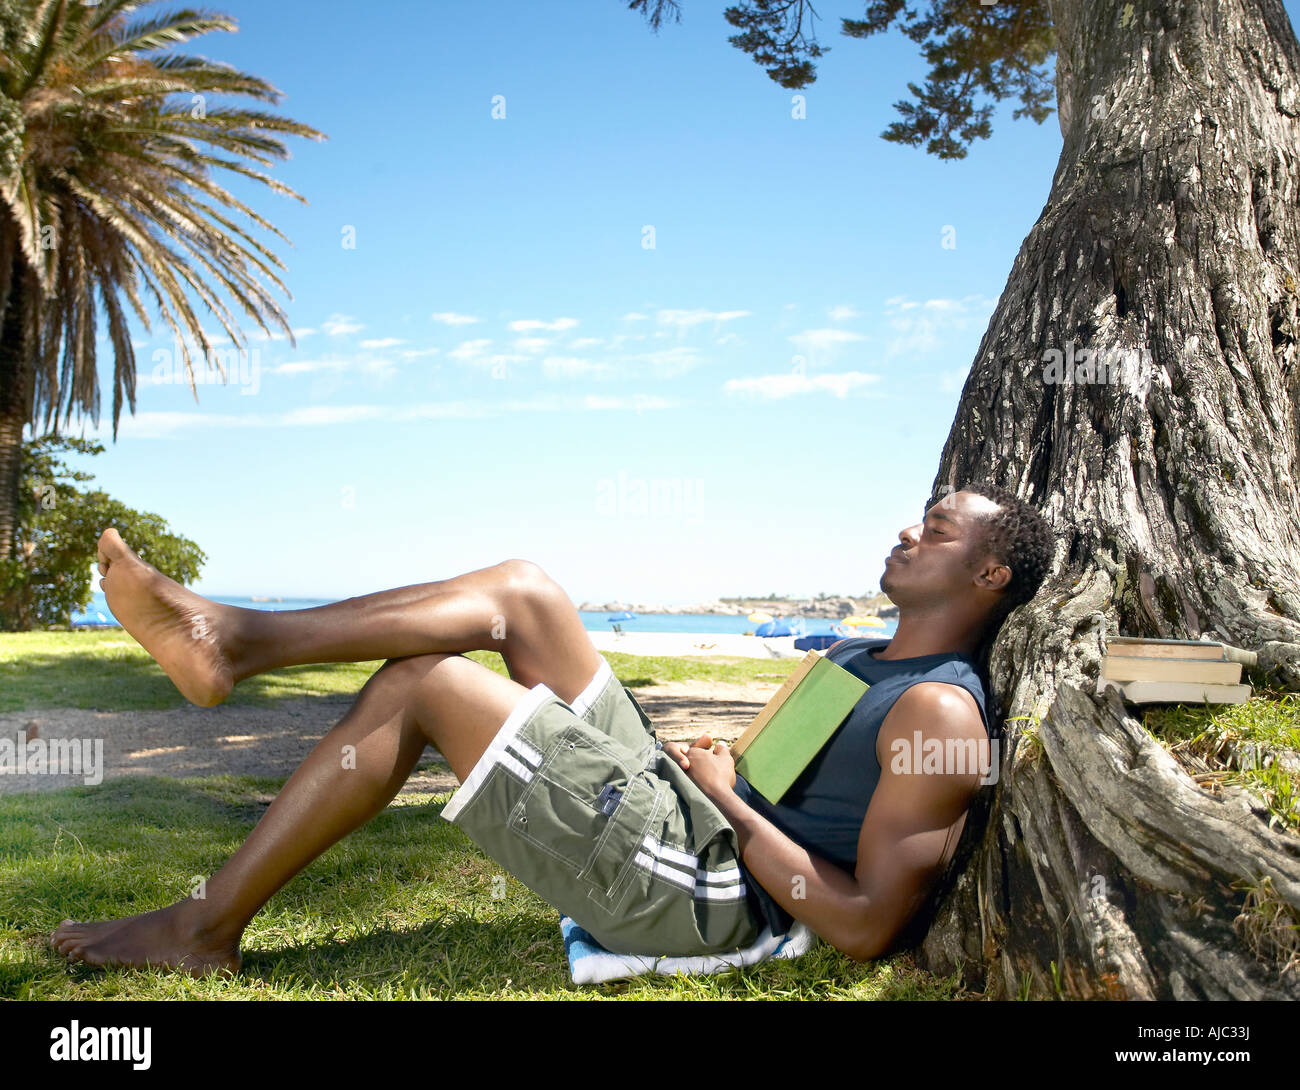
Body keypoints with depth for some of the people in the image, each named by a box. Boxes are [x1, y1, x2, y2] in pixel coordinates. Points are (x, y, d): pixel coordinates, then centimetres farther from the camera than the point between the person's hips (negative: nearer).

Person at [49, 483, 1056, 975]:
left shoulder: (941, 714, -12)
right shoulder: (860, 658, 19)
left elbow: (866, 927, -20)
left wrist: (731, 802, -13)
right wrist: (715, 763, 9)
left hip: (697, 885, -10)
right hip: (670, 801, 10)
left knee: (427, 681, -14)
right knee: (520, 591, 1)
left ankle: (208, 928, -1)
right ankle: (228, 639, -3)